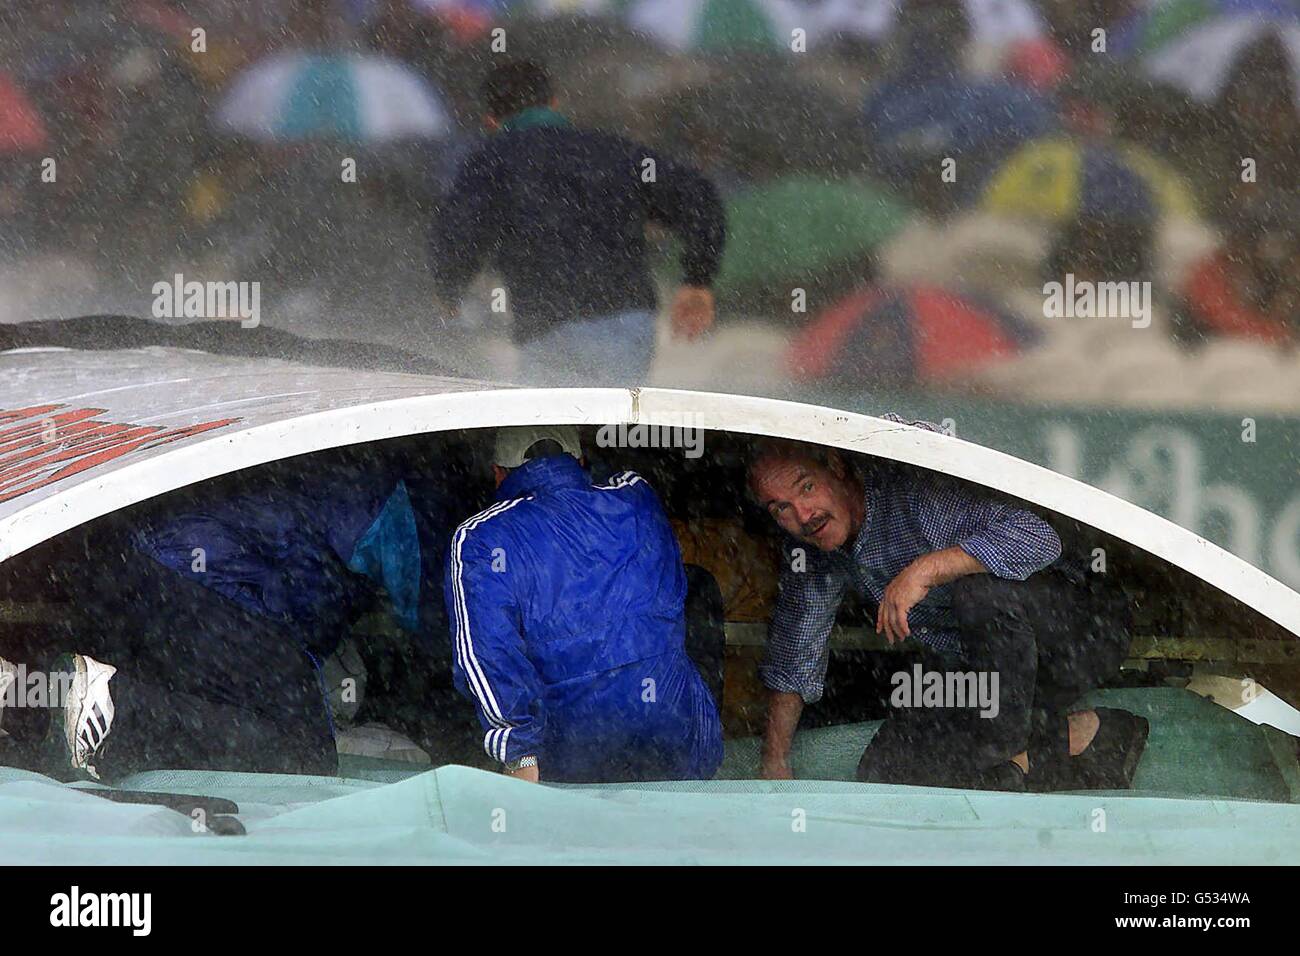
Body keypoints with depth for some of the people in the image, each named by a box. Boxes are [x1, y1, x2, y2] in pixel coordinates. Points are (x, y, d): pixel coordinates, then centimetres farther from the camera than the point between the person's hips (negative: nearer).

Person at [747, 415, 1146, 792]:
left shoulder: (911, 490, -25)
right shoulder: (811, 552, 0)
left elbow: (1037, 538, -37)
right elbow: (792, 661, 13)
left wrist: (926, 569, -40)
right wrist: (774, 767, 7)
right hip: (966, 664, 8)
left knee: (977, 588, -38)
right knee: (883, 771, -13)